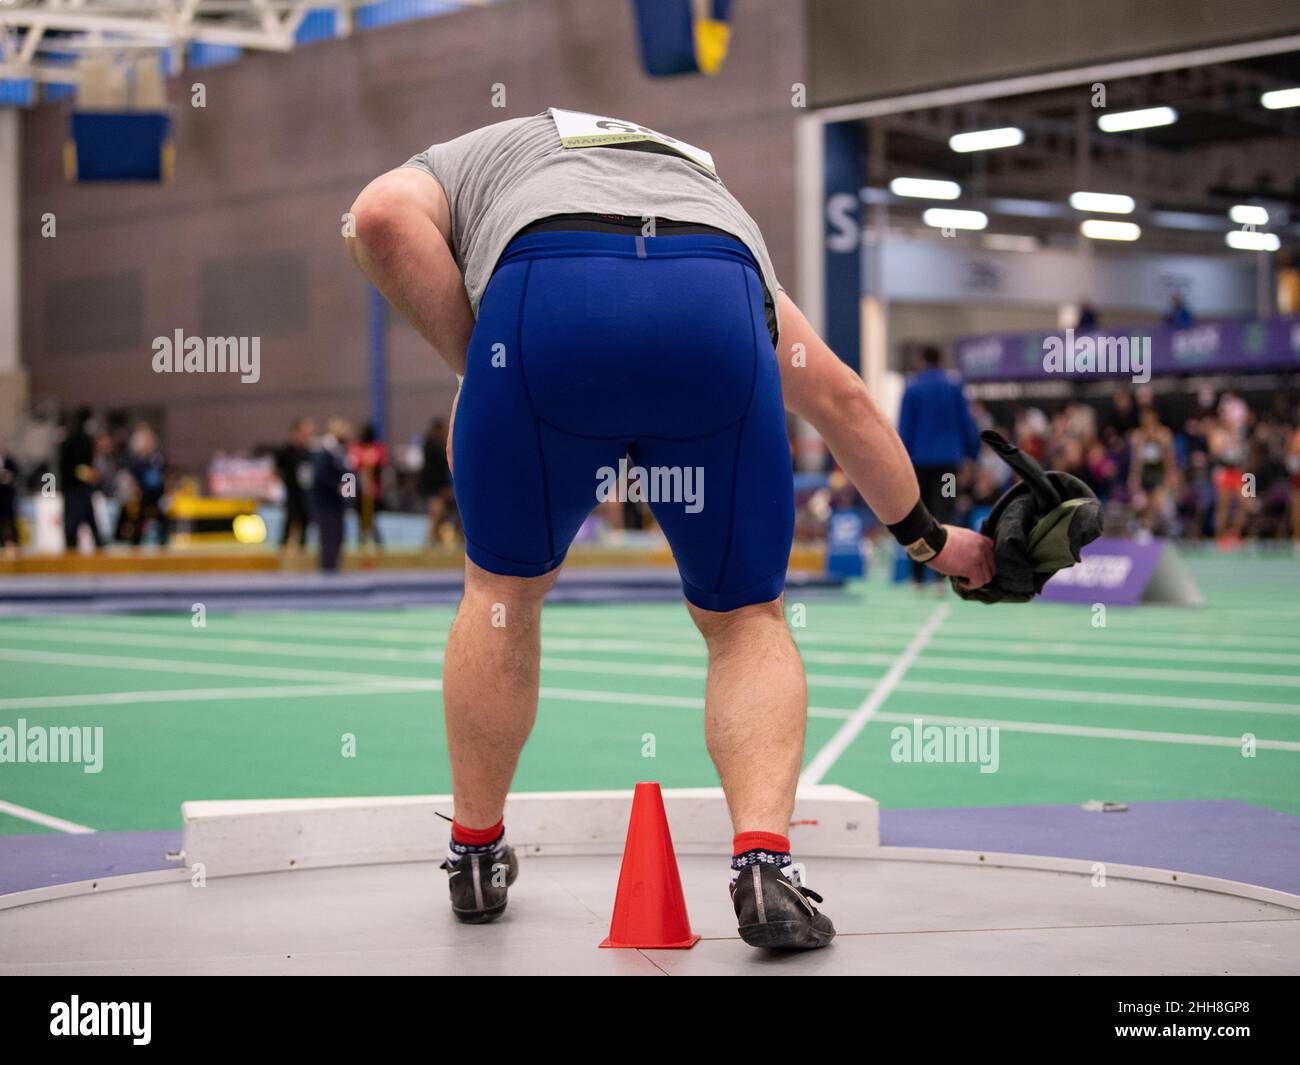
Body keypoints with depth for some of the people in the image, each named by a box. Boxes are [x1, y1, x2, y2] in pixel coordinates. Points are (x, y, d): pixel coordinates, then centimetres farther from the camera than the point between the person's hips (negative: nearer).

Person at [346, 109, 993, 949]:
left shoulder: (459, 163, 38)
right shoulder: (705, 181, 44)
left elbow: (382, 217, 9)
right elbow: (837, 393, 42)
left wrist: (472, 362, 16)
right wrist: (926, 535, 49)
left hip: (545, 307, -1)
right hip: (717, 305, 2)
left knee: (504, 587, 22)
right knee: (745, 617, 18)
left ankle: (477, 855, 34)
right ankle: (764, 865, 0)